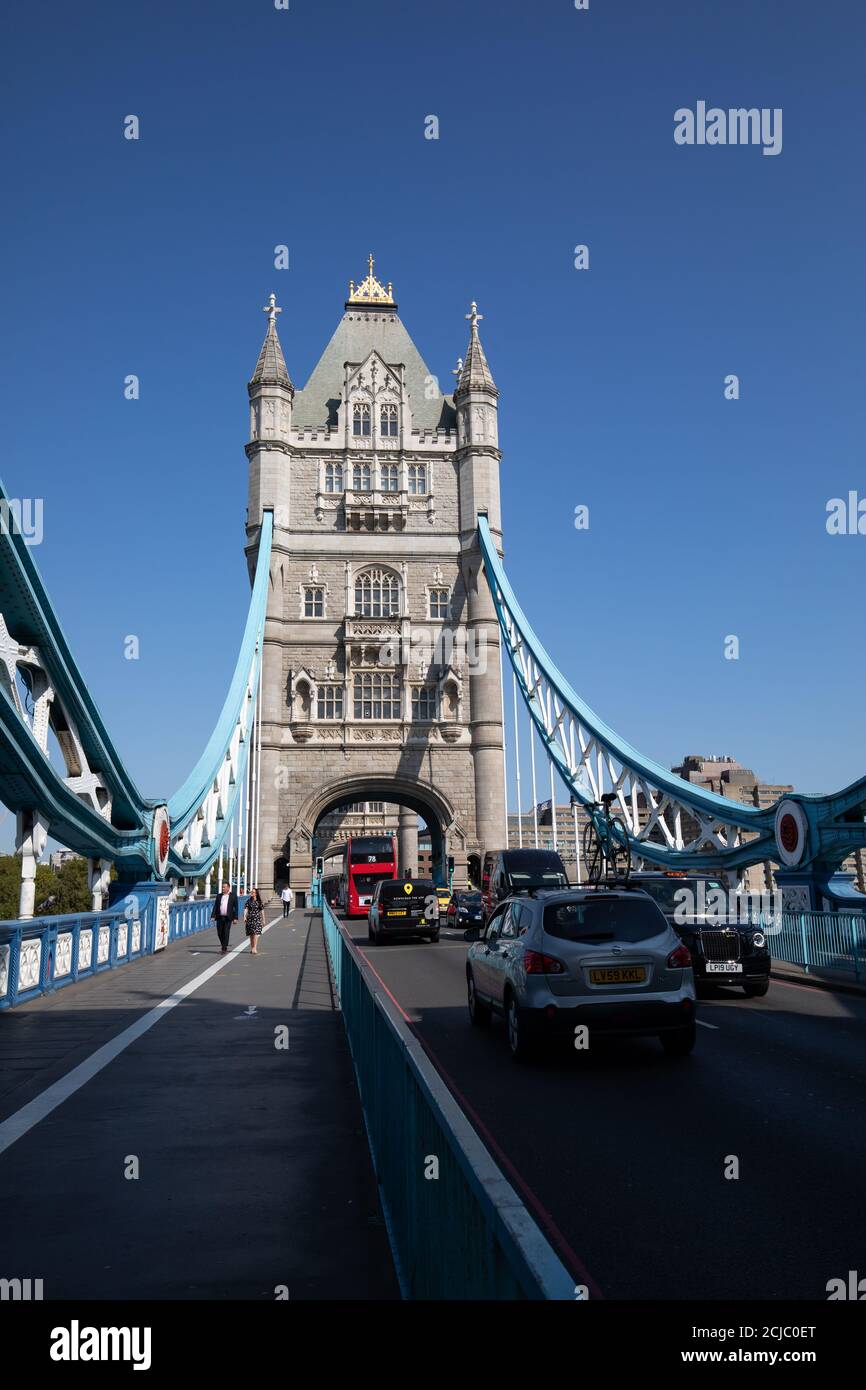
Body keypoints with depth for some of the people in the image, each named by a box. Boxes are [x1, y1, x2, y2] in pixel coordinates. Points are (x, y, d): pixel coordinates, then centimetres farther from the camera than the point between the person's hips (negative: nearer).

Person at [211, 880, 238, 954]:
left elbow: (235, 907, -2)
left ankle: (224, 949, 1)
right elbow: (215, 906, 9)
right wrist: (213, 916, -2)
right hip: (220, 917, 3)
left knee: (226, 933, -5)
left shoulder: (233, 895, 0)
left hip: (228, 918, -3)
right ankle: (223, 945, 29)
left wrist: (235, 918, -8)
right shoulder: (219, 896, 10)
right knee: (219, 933, 6)